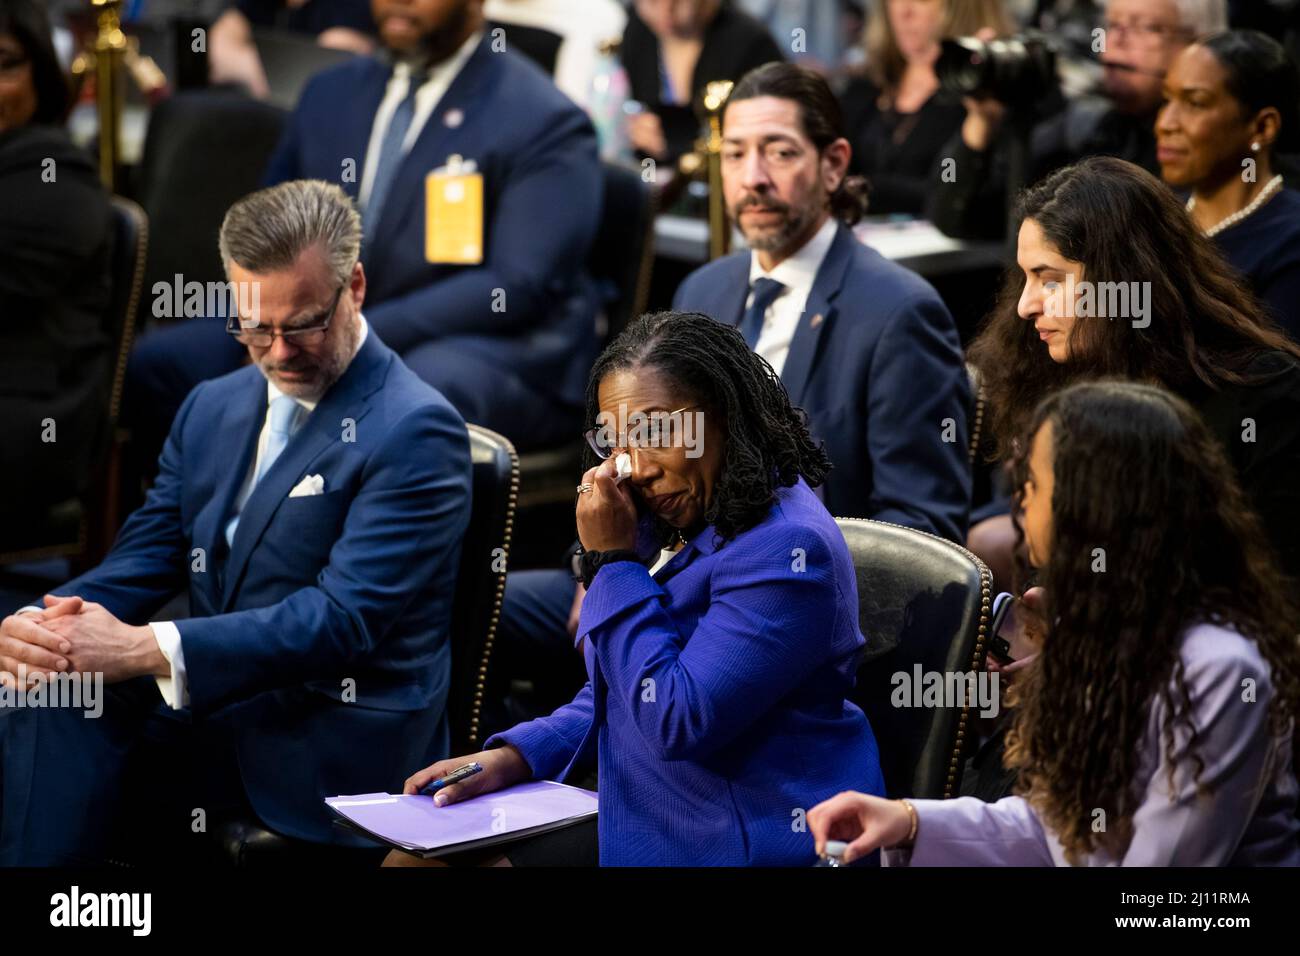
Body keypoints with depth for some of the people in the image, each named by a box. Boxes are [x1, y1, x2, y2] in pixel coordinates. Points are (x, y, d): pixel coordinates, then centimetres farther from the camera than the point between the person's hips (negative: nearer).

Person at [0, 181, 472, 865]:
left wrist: (147, 649, -27)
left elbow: (344, 617, -19)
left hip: (334, 749, -6)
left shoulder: (416, 431, -9)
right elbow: (144, 559, 10)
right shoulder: (212, 407, 14)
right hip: (209, 709, 6)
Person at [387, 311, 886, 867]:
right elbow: (615, 693, 18)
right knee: (415, 856, 2)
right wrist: (512, 758, 3)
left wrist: (614, 560, -18)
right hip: (647, 816, 9)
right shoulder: (681, 523, 8)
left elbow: (676, 721, -24)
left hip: (745, 843, -9)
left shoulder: (787, 548, -21)